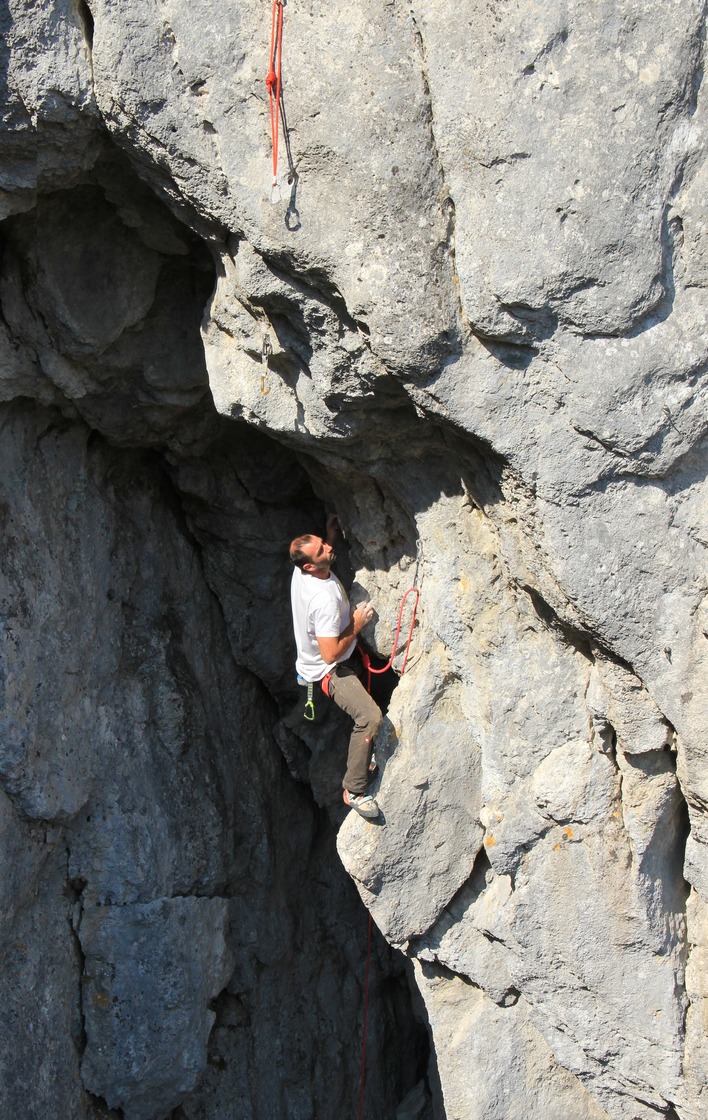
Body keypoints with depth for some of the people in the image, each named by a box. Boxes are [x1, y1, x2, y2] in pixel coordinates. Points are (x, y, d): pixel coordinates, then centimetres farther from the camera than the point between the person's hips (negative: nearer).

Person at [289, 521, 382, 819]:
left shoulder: (301, 572, -9)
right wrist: (357, 624, -22)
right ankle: (354, 790, -15)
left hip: (310, 657, 10)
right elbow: (331, 654, -32)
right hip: (327, 671, -10)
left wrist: (331, 530, 3)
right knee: (370, 717, -25)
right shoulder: (325, 600, -36)